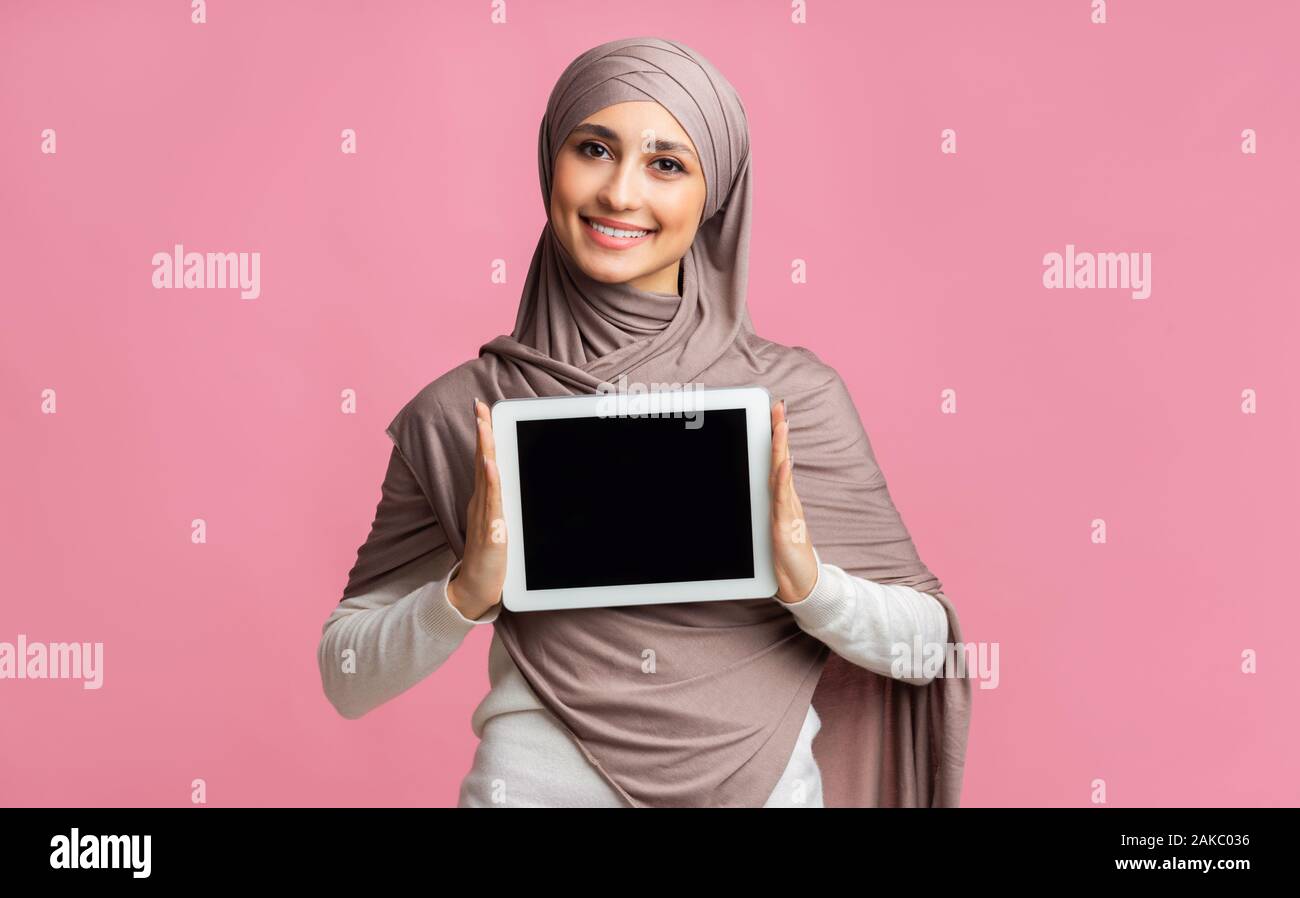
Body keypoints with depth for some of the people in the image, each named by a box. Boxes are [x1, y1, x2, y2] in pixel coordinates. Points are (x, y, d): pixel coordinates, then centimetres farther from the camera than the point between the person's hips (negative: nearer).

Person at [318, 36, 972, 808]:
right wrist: (466, 594, -22)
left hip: (765, 782, 1)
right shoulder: (461, 414, -9)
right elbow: (346, 680, -4)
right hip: (538, 781, 0)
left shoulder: (798, 395, -8)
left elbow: (929, 643, -4)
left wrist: (809, 583, -22)